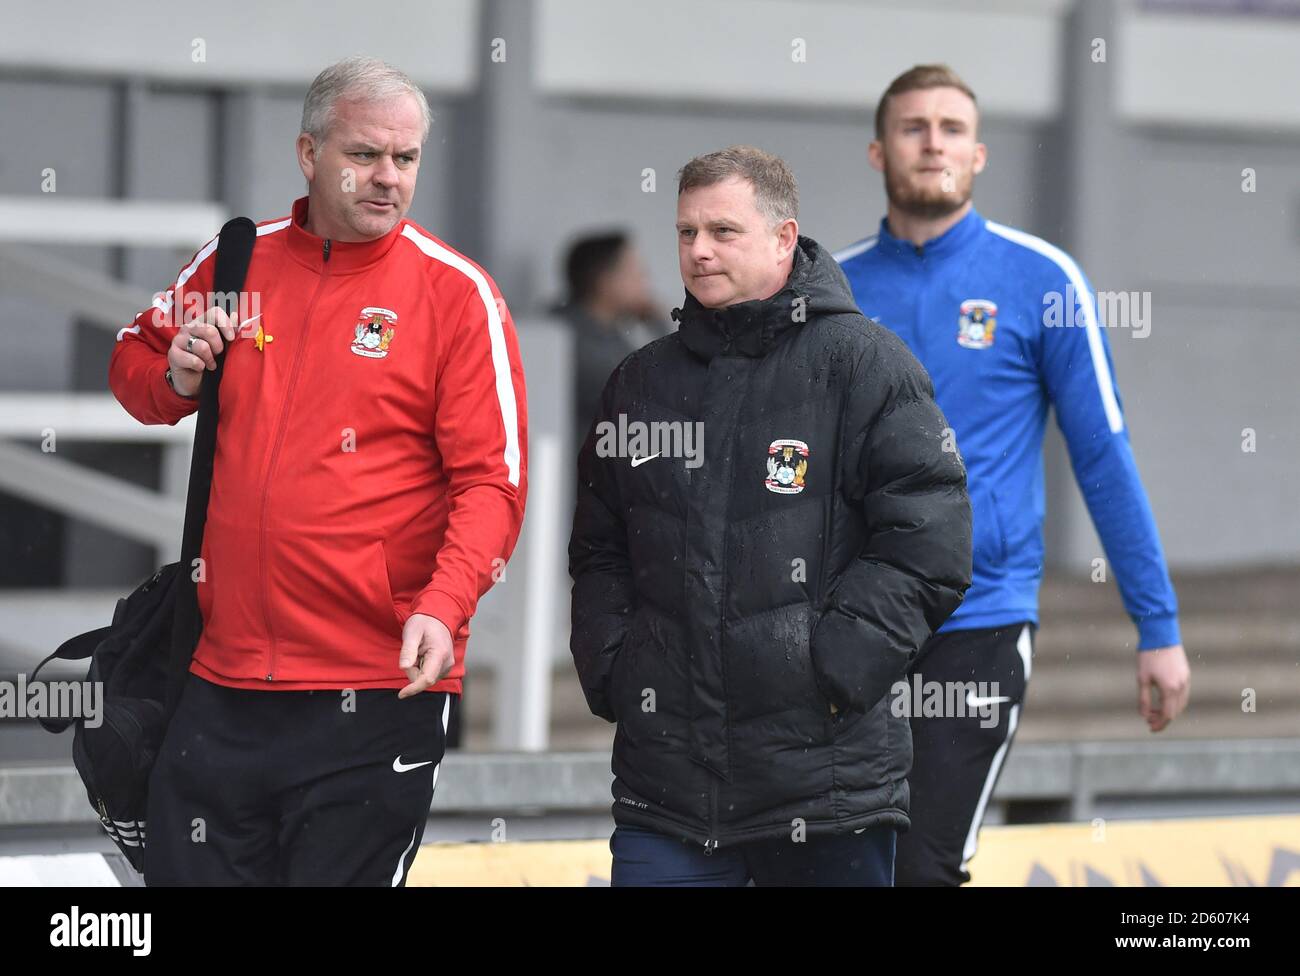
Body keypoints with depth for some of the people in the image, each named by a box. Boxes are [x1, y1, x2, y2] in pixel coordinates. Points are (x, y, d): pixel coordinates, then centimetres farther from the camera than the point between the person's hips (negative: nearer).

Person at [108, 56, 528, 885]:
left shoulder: (456, 293, -4)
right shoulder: (234, 264, 9)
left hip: (375, 698, -4)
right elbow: (131, 362, 26)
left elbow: (493, 478, -9)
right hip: (223, 685, 4)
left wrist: (443, 605, -24)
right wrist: (174, 377, 2)